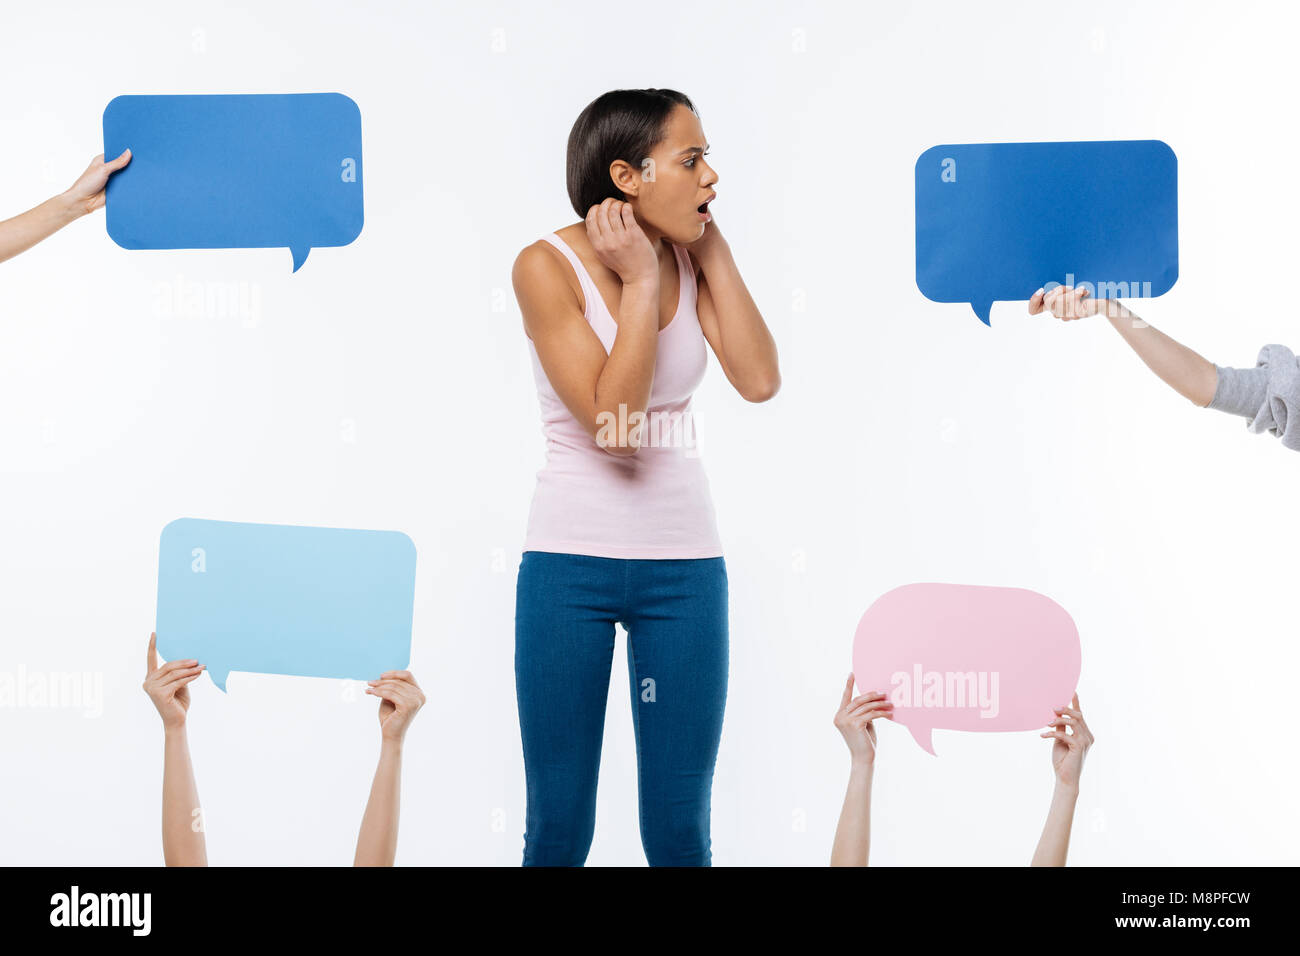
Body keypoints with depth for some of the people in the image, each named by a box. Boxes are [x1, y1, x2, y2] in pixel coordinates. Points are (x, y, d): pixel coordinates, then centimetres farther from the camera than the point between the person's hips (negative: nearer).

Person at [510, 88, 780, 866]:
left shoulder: (693, 261, 3)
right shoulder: (548, 267, -11)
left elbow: (759, 380, -12)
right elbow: (611, 420, -20)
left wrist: (713, 249, -7)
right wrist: (640, 281, -17)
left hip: (683, 561, 4)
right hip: (573, 560, -3)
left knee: (679, 830, 5)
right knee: (558, 827, 3)